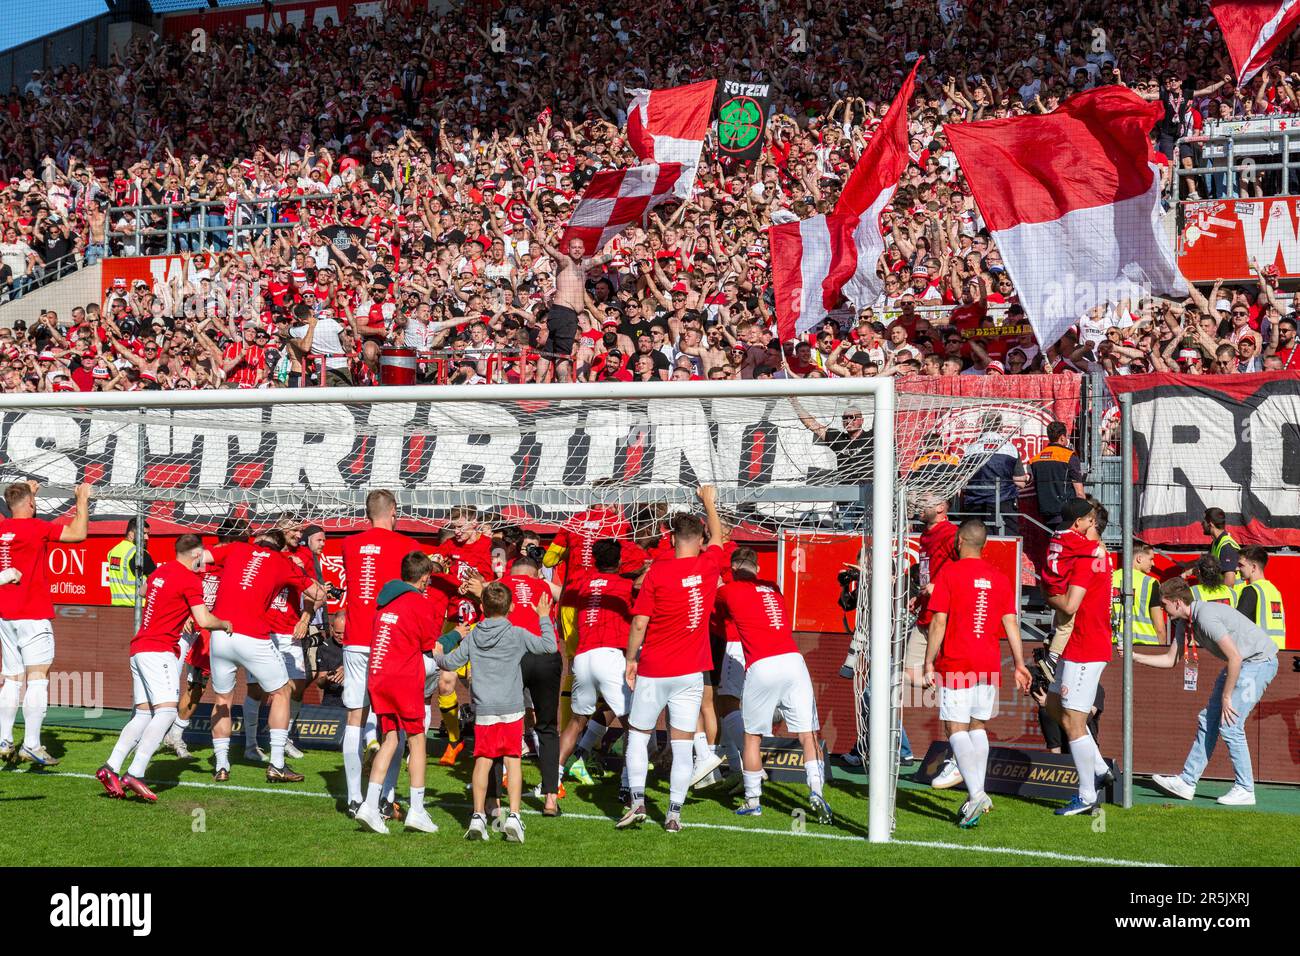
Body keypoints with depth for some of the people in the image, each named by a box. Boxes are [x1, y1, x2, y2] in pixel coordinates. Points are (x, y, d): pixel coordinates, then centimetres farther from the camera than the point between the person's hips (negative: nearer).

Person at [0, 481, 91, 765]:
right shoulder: (36, 527, -12)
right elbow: (78, 533, -10)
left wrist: (25, 491, 43)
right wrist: (82, 501, 2)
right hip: (33, 616, -7)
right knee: (38, 678, -7)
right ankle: (31, 745, -14)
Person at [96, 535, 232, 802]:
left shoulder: (160, 572, 16)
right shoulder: (190, 579, -9)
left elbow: (144, 590, 39)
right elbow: (204, 620, -14)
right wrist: (226, 624, 6)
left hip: (139, 648, 9)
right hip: (160, 650, -9)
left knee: (143, 714, 10)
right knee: (166, 710, -15)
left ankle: (111, 768, 1)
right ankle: (135, 774, -26)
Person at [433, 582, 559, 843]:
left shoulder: (472, 636, 5)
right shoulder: (517, 635, -3)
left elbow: (451, 663, 11)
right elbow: (549, 645, 1)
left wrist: (437, 657, 33)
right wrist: (544, 618, 15)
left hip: (483, 709, 2)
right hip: (511, 709, -2)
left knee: (483, 761, 5)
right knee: (513, 760, 2)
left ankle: (478, 815, 1)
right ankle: (513, 815, -5)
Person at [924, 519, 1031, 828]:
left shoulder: (949, 572, -6)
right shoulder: (999, 578, 9)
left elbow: (939, 621, -9)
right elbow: (1011, 623, 6)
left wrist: (929, 663, -6)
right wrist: (1019, 664, 10)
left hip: (956, 663, -5)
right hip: (989, 664, 5)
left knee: (955, 728, -5)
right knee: (978, 726, 16)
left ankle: (976, 793, -21)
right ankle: (978, 796, 15)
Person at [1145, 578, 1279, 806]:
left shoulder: (1206, 617, -25)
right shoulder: (1188, 621, 5)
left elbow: (1235, 658, -27)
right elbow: (1170, 659, 15)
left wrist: (1227, 697, -20)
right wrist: (1134, 657, 9)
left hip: (1260, 661, -10)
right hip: (1241, 663, 10)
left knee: (1230, 725, -14)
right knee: (1207, 719, 8)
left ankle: (1245, 790, -4)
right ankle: (1187, 782, 12)